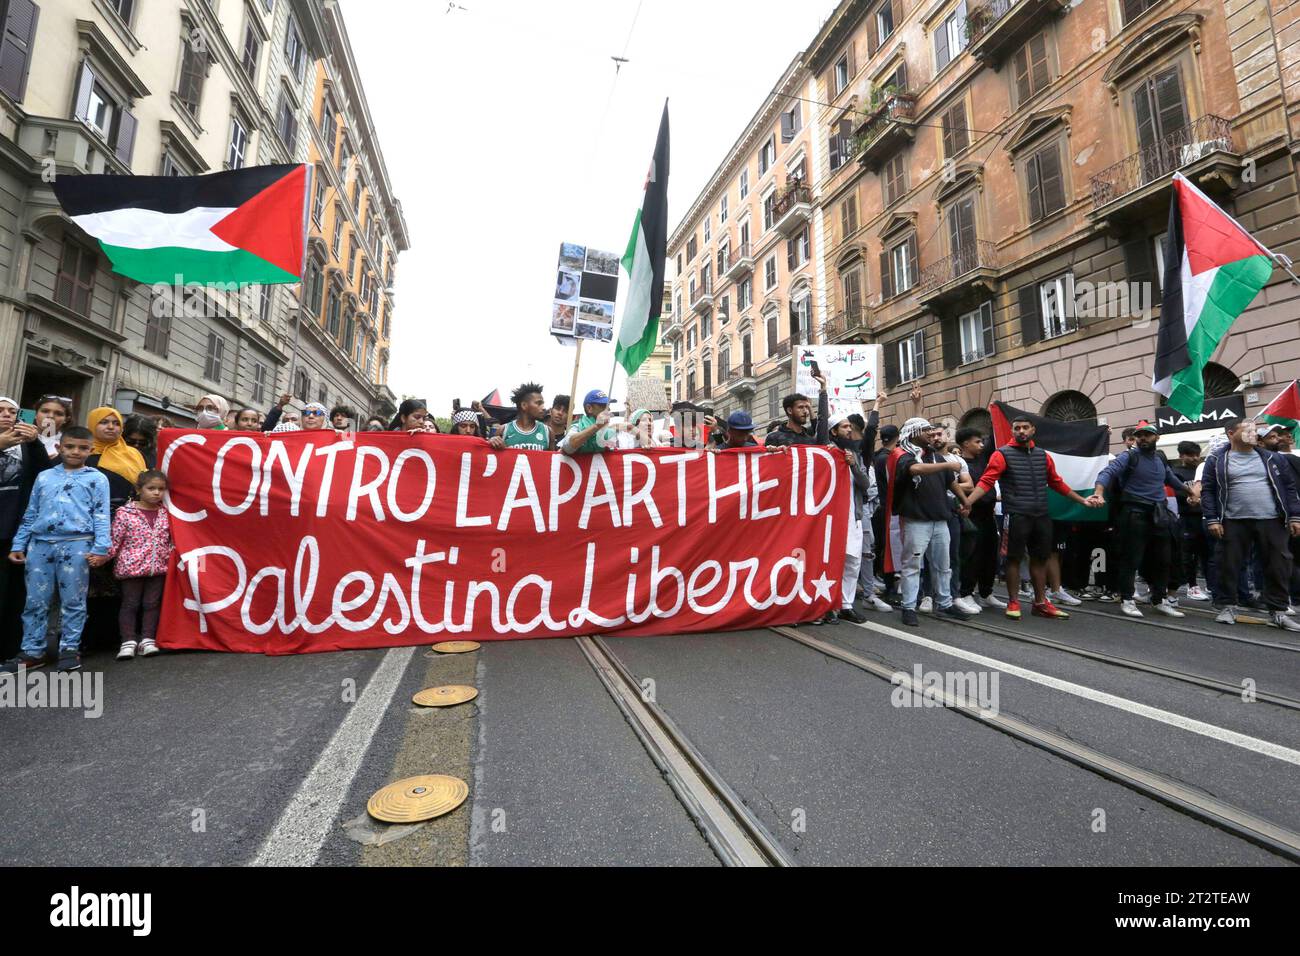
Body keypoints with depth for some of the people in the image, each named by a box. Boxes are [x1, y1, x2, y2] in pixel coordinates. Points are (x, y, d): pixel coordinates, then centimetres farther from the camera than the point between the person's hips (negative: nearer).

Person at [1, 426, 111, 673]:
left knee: (73, 601, 2)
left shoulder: (97, 479, 4)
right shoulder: (44, 476, 15)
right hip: (39, 544, 4)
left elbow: (101, 516, -2)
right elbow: (30, 514, 18)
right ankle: (32, 651, 17)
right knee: (35, 601, 8)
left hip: (76, 545, -4)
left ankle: (70, 648, 11)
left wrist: (100, 548, -10)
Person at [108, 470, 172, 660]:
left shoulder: (164, 513, 5)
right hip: (131, 566, -3)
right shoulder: (125, 512, -7)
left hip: (158, 567, 3)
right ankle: (129, 641, 12)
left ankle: (147, 640, 15)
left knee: (152, 604, 8)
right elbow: (115, 540, -5)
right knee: (130, 604, 6)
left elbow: (170, 540, 11)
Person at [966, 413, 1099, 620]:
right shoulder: (1002, 454, -5)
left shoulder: (1043, 455, 13)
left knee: (1040, 558, 13)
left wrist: (1082, 500, 23)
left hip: (1042, 516, 6)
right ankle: (1013, 602, 12)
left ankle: (1040, 603, 24)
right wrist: (967, 502, -26)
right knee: (1014, 559, 2)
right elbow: (986, 482, -14)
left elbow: (1057, 483, 22)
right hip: (1016, 516, -6)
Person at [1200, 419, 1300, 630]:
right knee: (1229, 566, 1)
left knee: (1278, 567, 4)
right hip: (1234, 522, -3)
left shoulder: (1272, 458, 11)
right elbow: (1208, 490, -1)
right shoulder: (1217, 460, 2)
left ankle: (1278, 612, 15)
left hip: (1271, 521, 3)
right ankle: (1229, 607, 13)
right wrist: (1212, 520, -8)